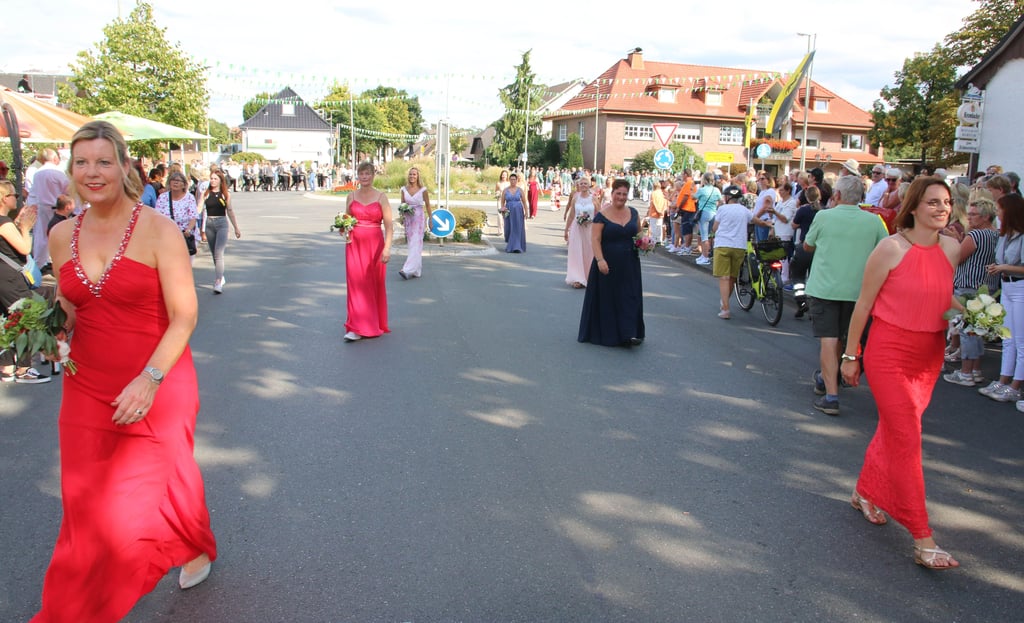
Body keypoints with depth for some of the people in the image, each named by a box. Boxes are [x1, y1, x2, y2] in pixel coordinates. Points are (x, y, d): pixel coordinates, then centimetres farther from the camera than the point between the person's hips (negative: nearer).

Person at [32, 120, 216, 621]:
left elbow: (184, 317, -15)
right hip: (87, 388, 5)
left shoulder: (158, 231, -13)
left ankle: (195, 549, 43)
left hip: (156, 388, -4)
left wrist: (150, 379, -21)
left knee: (158, 487, 11)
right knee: (86, 503, 10)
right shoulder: (61, 236, 4)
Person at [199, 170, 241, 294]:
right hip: (209, 224, 3)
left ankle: (218, 283, -18)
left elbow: (230, 211, 12)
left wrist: (236, 228, 15)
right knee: (214, 254, 11)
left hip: (222, 224, -3)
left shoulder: (226, 194, 4)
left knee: (218, 253, -13)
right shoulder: (205, 193, 5)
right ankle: (221, 277, 28)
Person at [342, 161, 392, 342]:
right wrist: (343, 228, -5)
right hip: (354, 244, 2)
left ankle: (374, 325, 17)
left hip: (374, 244, -2)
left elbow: (388, 226, -6)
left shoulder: (381, 197, -1)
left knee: (374, 285, 5)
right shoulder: (351, 196, 8)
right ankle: (357, 328, 3)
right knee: (356, 284, -3)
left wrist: (387, 248, -16)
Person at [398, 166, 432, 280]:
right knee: (412, 245, 9)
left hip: (419, 218, -5)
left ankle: (408, 270, -18)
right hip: (408, 218, 5)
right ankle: (417, 270, 18)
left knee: (415, 244, -11)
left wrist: (430, 220, 2)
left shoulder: (423, 190, -5)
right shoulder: (404, 189, 5)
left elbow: (427, 205, 1)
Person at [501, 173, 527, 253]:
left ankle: (517, 247, -10)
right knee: (509, 229, 6)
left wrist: (526, 212, 0)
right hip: (509, 213, 1)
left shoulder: (520, 190, 1)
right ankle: (510, 246, 30)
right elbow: (502, 202, 8)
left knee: (518, 229, -8)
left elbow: (524, 202, 4)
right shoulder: (505, 190, 3)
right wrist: (502, 208, -11)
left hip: (518, 212, -1)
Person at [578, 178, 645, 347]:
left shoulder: (633, 213, 6)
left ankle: (630, 333, 6)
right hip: (608, 264, -4)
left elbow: (639, 233, 19)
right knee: (607, 298, 6)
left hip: (629, 264, 4)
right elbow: (595, 239, -13)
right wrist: (600, 260, -23)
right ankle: (606, 334, 19)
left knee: (630, 297, 2)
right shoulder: (602, 215, -8)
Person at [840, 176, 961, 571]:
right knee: (907, 440, -6)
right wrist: (850, 355, -5)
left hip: (929, 356, 6)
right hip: (889, 354, -6)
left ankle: (865, 493, 40)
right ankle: (922, 540, 0)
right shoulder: (891, 248, -13)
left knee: (894, 430, 18)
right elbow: (864, 304, -8)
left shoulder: (952, 249, 4)